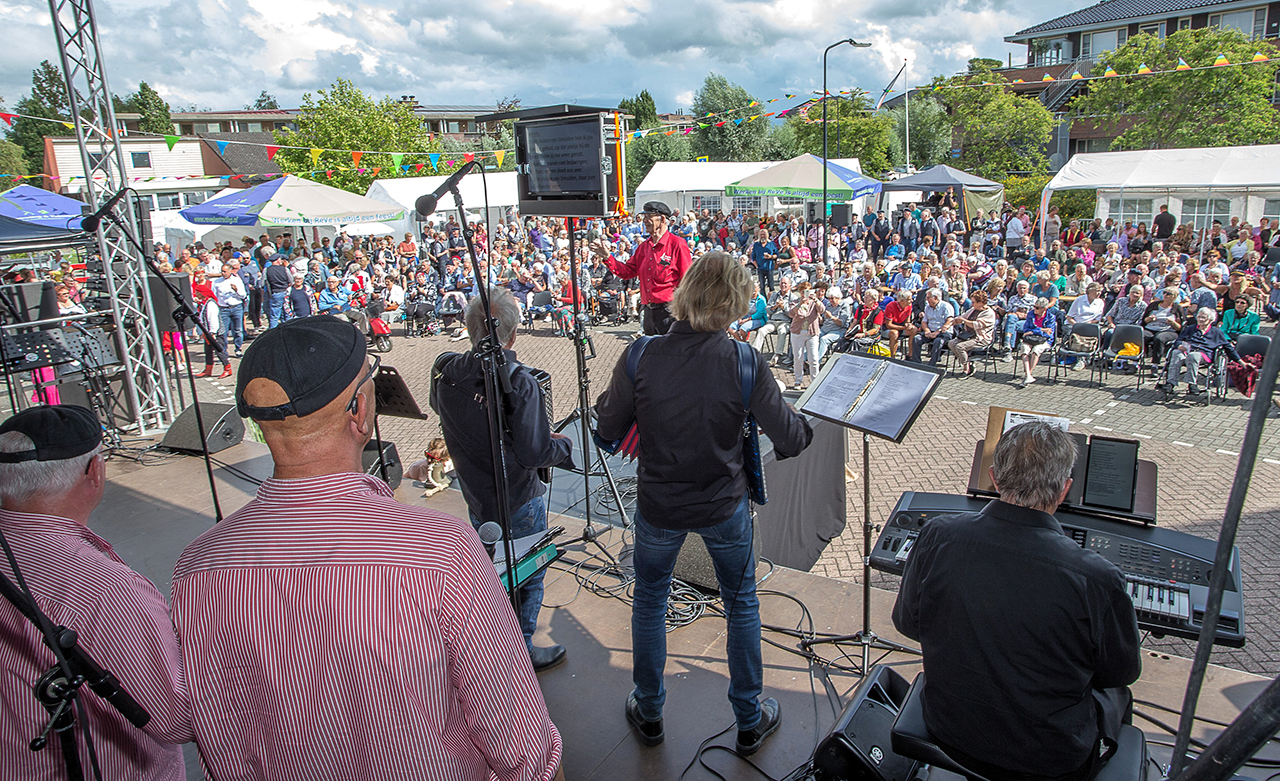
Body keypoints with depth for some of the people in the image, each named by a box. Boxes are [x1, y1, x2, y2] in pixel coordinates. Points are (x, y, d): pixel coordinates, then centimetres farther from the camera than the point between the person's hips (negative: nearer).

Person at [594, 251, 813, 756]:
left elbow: (609, 430, -8)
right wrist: (801, 423, 9)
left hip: (658, 508, 1)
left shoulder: (640, 357, -19)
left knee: (649, 602, 24)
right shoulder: (745, 364, -20)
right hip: (724, 508, 0)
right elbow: (790, 440, -13)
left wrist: (606, 399, 12)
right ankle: (750, 721, 39)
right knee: (741, 606, 22)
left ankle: (648, 713, 41)